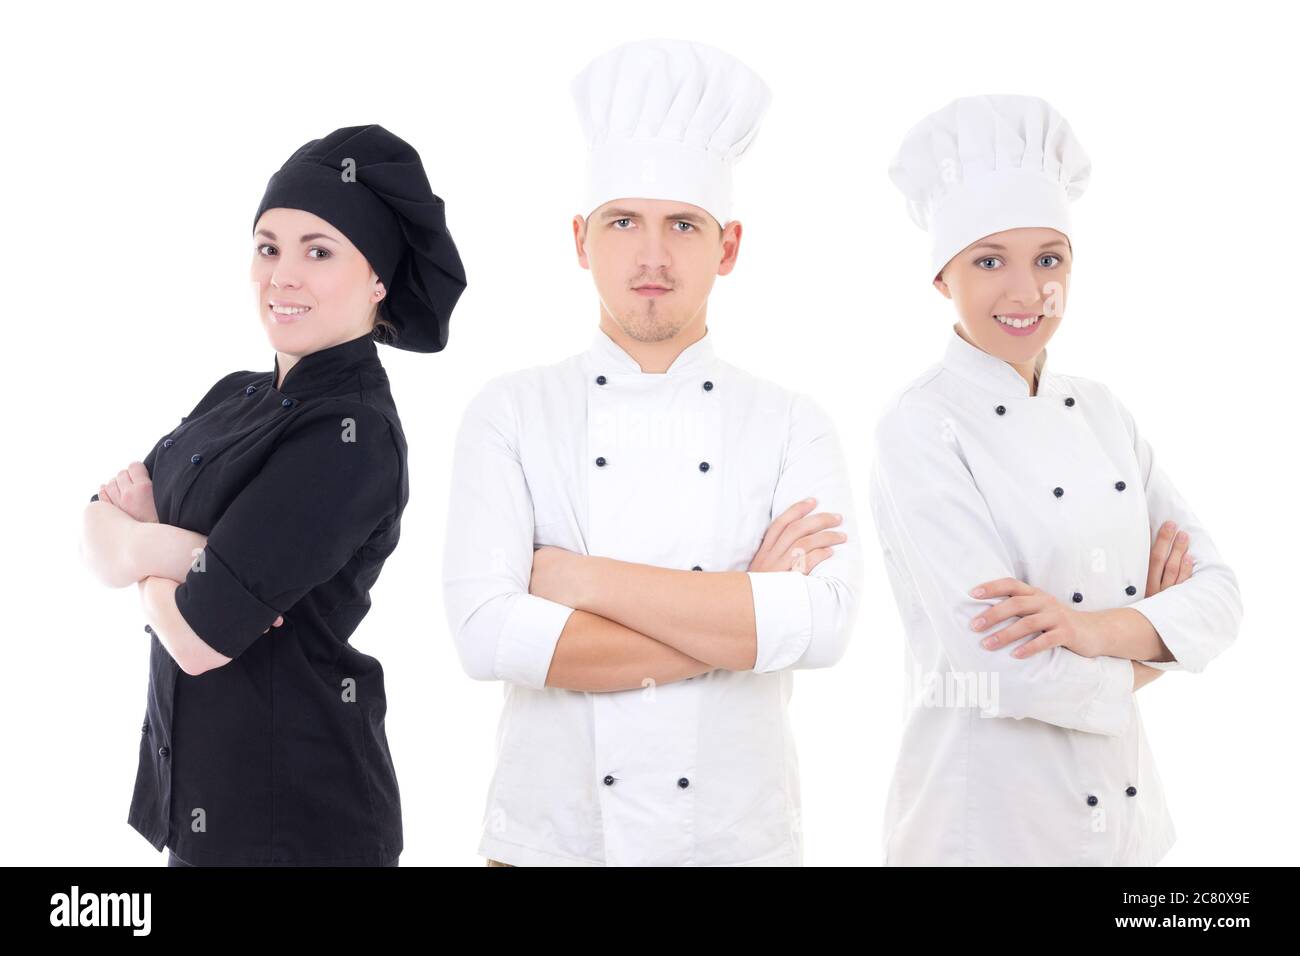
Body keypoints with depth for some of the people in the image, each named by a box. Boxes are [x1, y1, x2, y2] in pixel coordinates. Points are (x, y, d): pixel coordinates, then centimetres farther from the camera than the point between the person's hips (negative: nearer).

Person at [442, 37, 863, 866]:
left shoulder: (793, 426, -2)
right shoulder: (510, 414, -3)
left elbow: (824, 624, -17)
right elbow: (486, 633, -16)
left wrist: (581, 579, -17)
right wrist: (743, 619, -15)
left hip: (740, 837, 1)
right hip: (552, 837, -1)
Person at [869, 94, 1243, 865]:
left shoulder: (1102, 411, 4)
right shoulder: (921, 429, -16)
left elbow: (1219, 593, -1)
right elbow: (1008, 669, -24)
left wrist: (1100, 628, -19)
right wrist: (1149, 645, -7)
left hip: (1128, 811, 6)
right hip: (987, 820, -6)